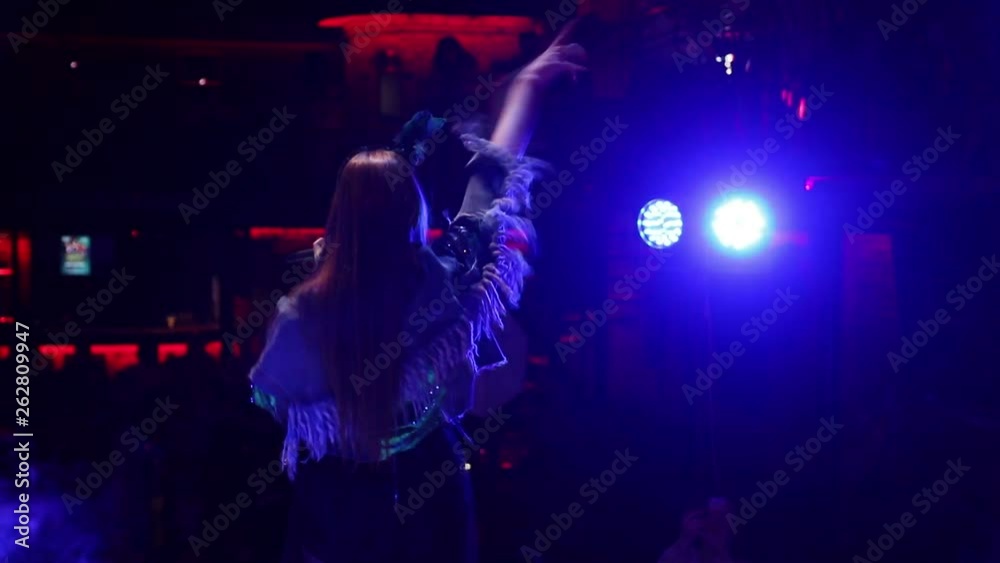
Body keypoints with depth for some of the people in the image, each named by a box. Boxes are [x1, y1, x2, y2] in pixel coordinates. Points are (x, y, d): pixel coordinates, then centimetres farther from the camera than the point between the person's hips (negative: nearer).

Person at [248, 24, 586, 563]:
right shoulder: (447, 285, -16)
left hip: (336, 508, -1)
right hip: (429, 502, 1)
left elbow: (275, 402, 0)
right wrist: (527, 83, 13)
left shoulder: (304, 313, -20)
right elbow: (498, 172, -1)